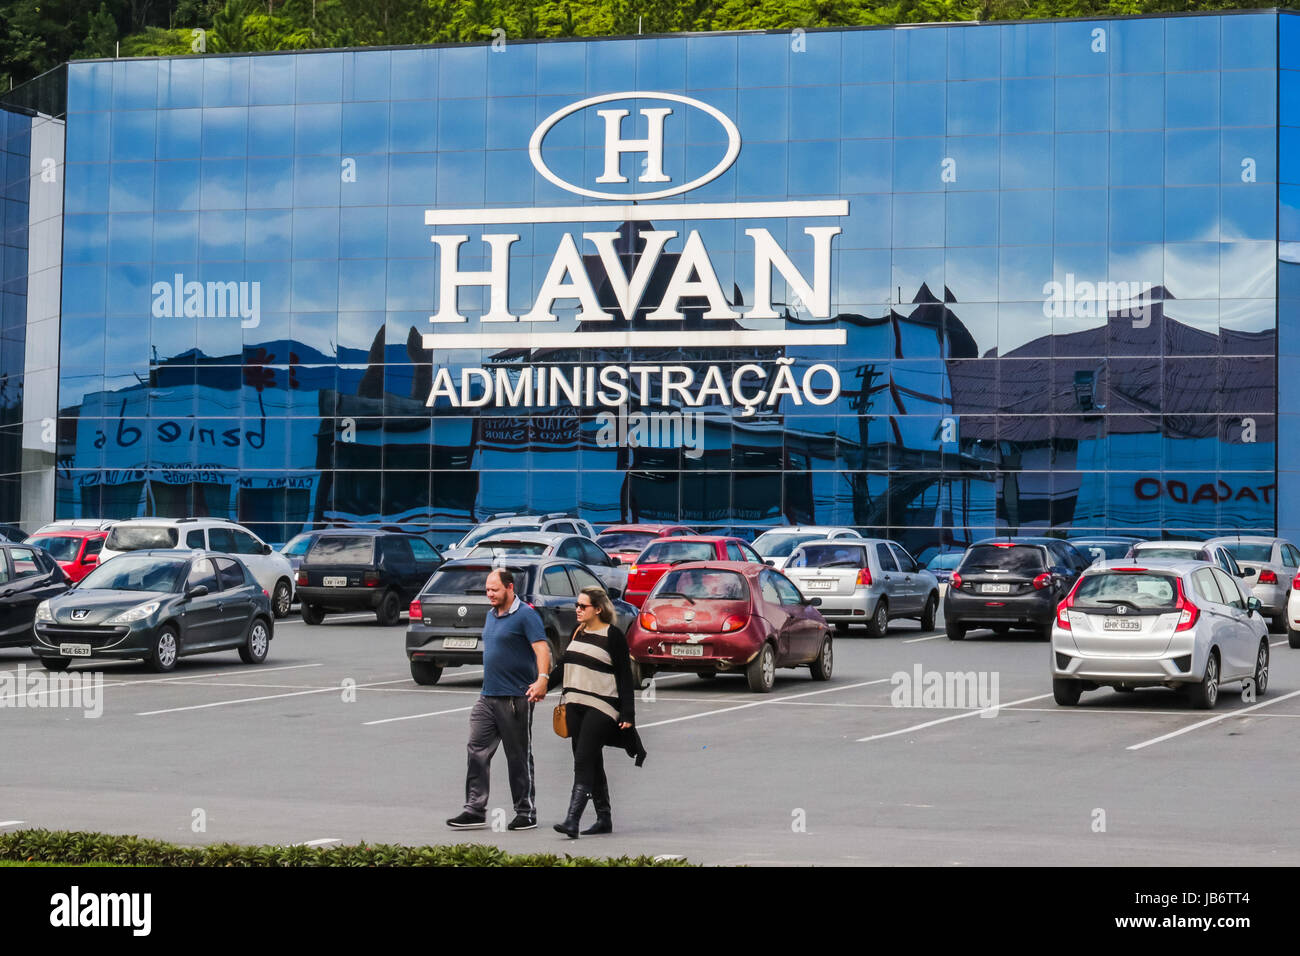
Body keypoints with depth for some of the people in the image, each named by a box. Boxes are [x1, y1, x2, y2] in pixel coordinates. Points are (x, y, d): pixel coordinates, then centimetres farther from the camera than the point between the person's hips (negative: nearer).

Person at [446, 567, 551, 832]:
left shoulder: (525, 615, -10)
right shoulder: (492, 615, 16)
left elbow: (541, 648, -21)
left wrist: (542, 678, -37)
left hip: (515, 699, -8)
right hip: (487, 697, 8)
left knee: (519, 758, 1)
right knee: (477, 751, 1)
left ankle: (526, 813, 10)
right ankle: (475, 811, 2)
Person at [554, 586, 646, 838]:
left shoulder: (613, 636, -9)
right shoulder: (579, 632, 12)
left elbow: (625, 676, -9)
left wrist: (627, 714, -13)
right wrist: (565, 703, 22)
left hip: (601, 708, -8)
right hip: (576, 705, 8)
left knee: (583, 762, -15)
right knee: (591, 763, 11)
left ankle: (572, 821, -20)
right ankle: (604, 819, 18)